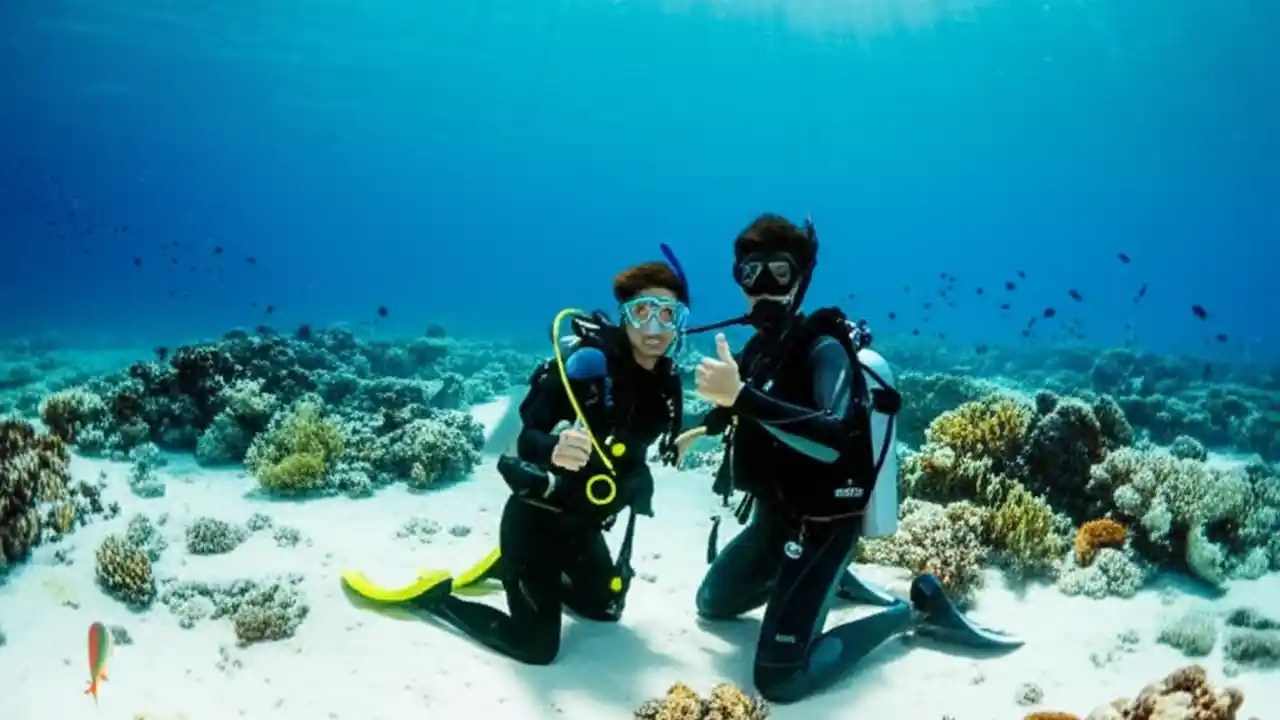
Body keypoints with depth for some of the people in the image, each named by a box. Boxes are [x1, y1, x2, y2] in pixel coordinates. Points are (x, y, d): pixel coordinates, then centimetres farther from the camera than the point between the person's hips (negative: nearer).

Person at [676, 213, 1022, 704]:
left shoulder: (825, 348, -21)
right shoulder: (762, 345, 1)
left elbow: (834, 440, -37)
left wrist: (741, 395, -43)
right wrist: (698, 430, 26)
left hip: (820, 524, -8)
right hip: (774, 514, 8)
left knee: (778, 681, -14)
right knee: (711, 604, 24)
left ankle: (916, 609, 3)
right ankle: (833, 581, 32)